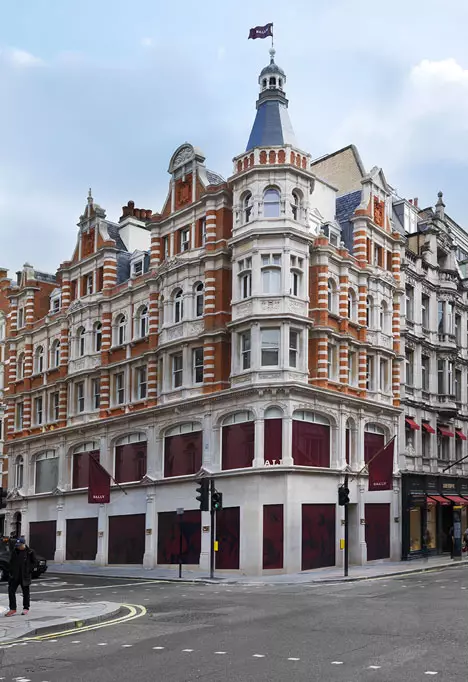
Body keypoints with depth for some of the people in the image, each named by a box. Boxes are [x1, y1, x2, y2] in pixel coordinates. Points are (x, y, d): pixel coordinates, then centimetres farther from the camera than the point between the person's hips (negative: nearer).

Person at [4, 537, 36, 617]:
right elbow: (11, 562, 13)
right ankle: (13, 609, 1)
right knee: (11, 591, -4)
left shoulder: (30, 552, -8)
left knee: (25, 592, 8)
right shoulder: (15, 551, 4)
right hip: (15, 575, 4)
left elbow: (34, 562, -1)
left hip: (25, 576, -4)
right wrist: (11, 571, 4)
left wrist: (28, 570, -10)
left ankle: (26, 608, 20)